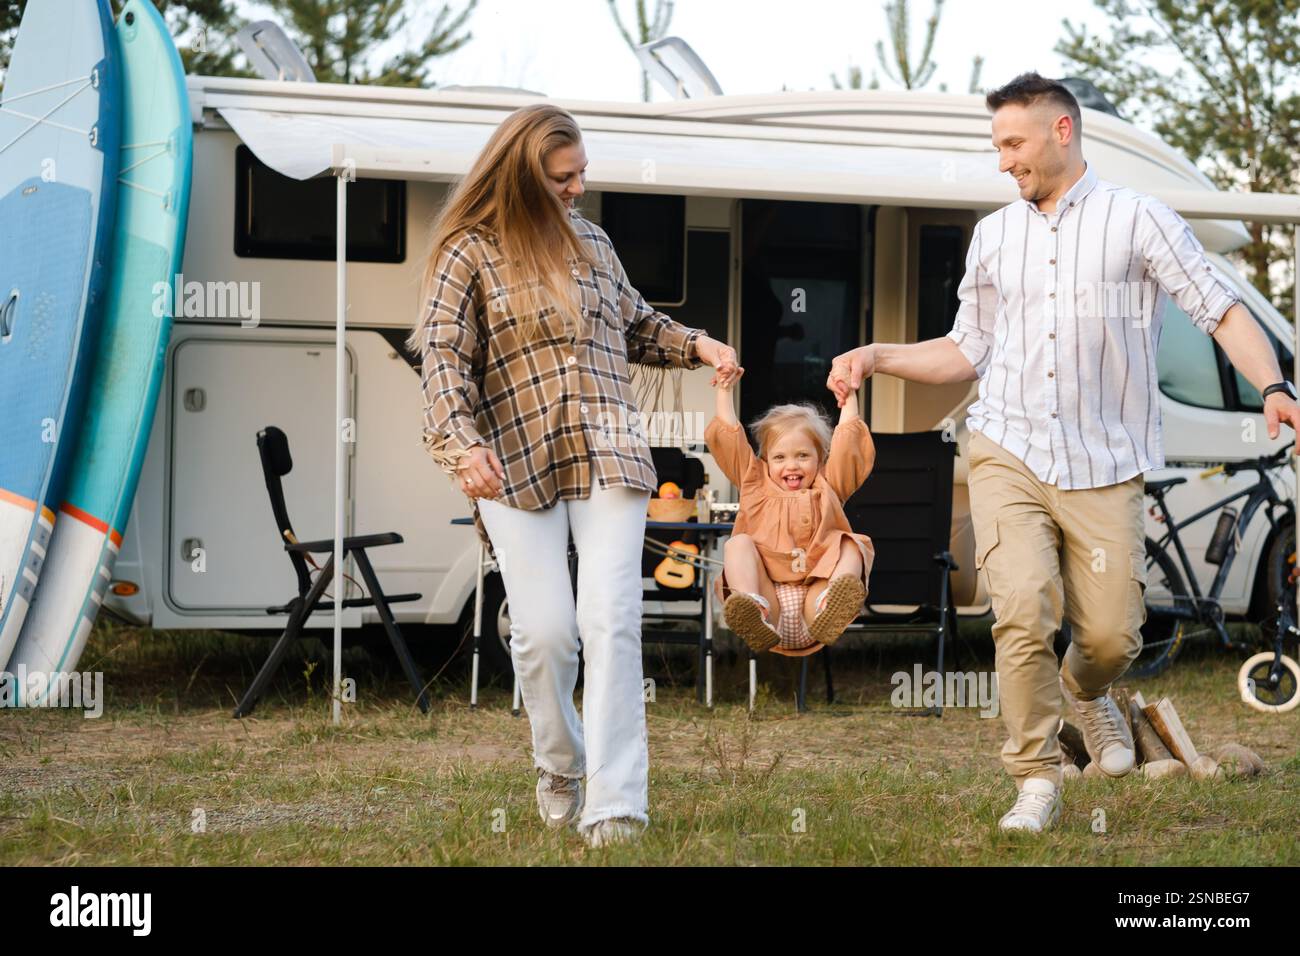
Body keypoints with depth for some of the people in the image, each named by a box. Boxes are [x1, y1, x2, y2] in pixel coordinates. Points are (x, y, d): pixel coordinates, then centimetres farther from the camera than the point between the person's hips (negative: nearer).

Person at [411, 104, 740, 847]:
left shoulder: (592, 241, 15)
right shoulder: (470, 254, 0)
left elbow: (637, 326, 27)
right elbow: (446, 357, -8)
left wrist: (696, 345, 8)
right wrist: (462, 442, -24)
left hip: (609, 458, 3)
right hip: (517, 468, -3)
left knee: (611, 623, -11)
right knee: (545, 633, -5)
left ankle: (614, 805, -14)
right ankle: (560, 770, 23)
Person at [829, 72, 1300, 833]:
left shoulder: (1138, 220, -2)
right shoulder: (994, 236, 12)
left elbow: (1223, 311, -7)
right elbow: (968, 351, 18)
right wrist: (877, 357, 5)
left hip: (1104, 467, -2)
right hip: (1009, 456, 2)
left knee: (1112, 634, -1)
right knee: (1023, 613, -16)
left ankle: (1088, 692, 36)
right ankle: (1037, 781, -4)